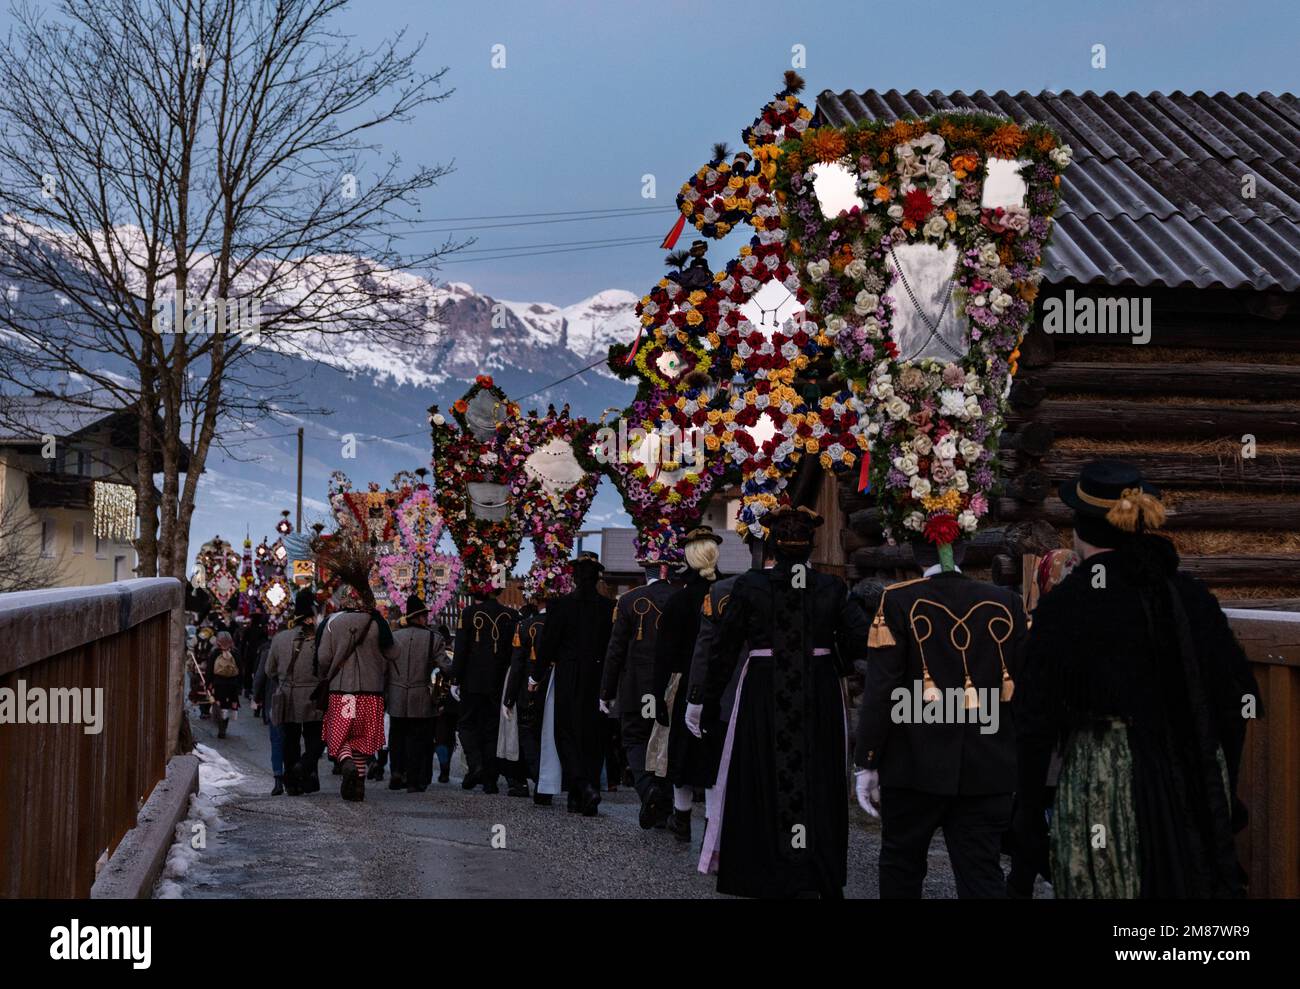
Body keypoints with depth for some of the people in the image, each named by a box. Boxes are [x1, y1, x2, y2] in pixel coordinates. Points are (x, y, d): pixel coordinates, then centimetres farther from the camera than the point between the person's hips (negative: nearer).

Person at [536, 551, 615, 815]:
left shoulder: (560, 605, -9)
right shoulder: (609, 607, -2)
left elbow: (547, 645, -4)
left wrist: (537, 676, 8)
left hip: (568, 681, -3)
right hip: (599, 681, 3)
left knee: (567, 734, 4)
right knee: (592, 736, 10)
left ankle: (583, 786, -19)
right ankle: (584, 799, 12)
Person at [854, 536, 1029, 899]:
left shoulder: (899, 602, -8)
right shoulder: (1007, 603, 0)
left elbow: (881, 688, -10)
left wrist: (867, 762, -3)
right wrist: (1018, 760, 14)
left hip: (915, 766, -2)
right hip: (987, 771, 2)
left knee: (901, 867, 15)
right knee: (982, 875, 3)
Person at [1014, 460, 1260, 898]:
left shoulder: (1063, 605, -8)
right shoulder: (1193, 596, 4)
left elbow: (1037, 720, -9)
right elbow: (1236, 702, 6)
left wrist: (1028, 809, -2)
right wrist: (1224, 792, 15)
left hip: (1099, 789, -4)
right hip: (1196, 791, 4)